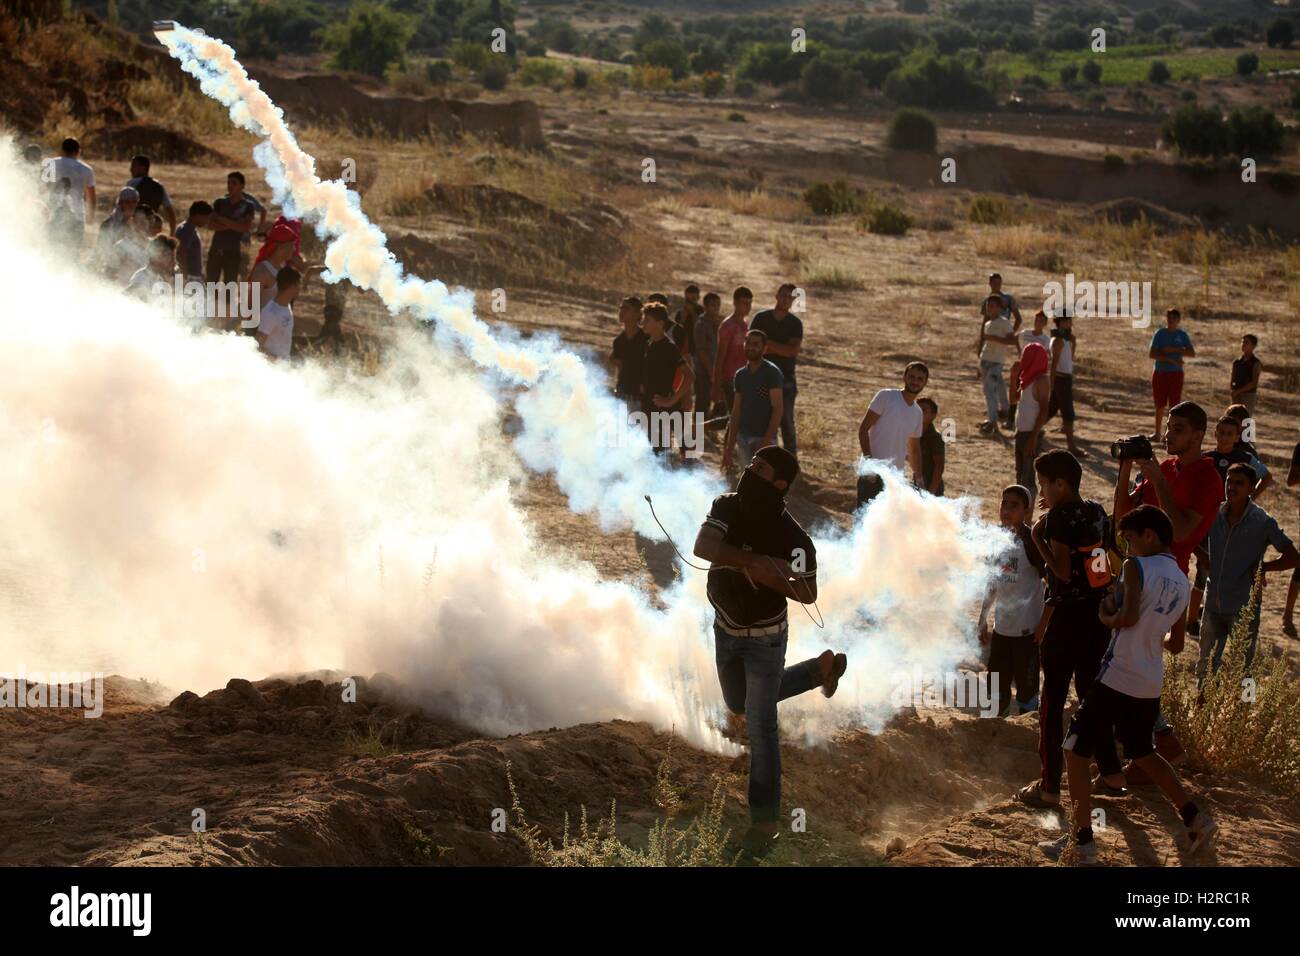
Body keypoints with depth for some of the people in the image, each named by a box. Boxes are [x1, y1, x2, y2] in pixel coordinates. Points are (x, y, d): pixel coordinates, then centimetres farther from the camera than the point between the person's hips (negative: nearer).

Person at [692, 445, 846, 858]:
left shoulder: (794, 539, -26)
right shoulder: (727, 507, -18)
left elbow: (809, 594, -13)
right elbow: (703, 547, -36)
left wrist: (775, 580, -34)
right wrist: (756, 561, -46)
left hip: (764, 638, -6)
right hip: (725, 629, 6)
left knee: (760, 727, -5)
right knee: (739, 705, 27)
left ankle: (765, 819, 6)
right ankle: (821, 668, 44)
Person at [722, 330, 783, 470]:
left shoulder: (772, 373, -8)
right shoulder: (740, 375, 10)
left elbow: (777, 409, -13)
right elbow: (736, 411, 13)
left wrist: (767, 440, -21)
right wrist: (729, 446, 8)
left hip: (764, 438, -6)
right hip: (743, 438, 6)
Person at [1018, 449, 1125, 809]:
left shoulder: (1060, 516, -15)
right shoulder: (1096, 512, 9)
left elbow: (1063, 572, -19)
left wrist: (1038, 538, -10)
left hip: (1069, 614, -8)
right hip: (1100, 613, 8)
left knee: (1052, 702, -1)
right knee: (1091, 691, 20)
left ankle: (1049, 786, 0)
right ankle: (1110, 772, 24)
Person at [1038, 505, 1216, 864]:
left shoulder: (1136, 567, -10)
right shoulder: (1181, 582, 12)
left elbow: (1128, 617, -24)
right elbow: (1175, 644, 18)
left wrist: (1106, 617, -5)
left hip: (1116, 680, -8)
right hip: (1150, 686, 8)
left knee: (1076, 752, 2)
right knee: (1144, 753, 26)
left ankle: (1082, 840, 0)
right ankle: (1194, 817, 17)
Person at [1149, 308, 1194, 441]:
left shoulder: (1182, 335, 3)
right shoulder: (1160, 333, 1)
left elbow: (1192, 353, -5)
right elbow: (1152, 354, -8)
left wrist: (1174, 350, -17)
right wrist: (1171, 360, -17)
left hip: (1176, 373, 0)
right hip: (1160, 372, 0)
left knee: (1174, 405, -4)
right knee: (1160, 405, 6)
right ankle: (1157, 433, 17)